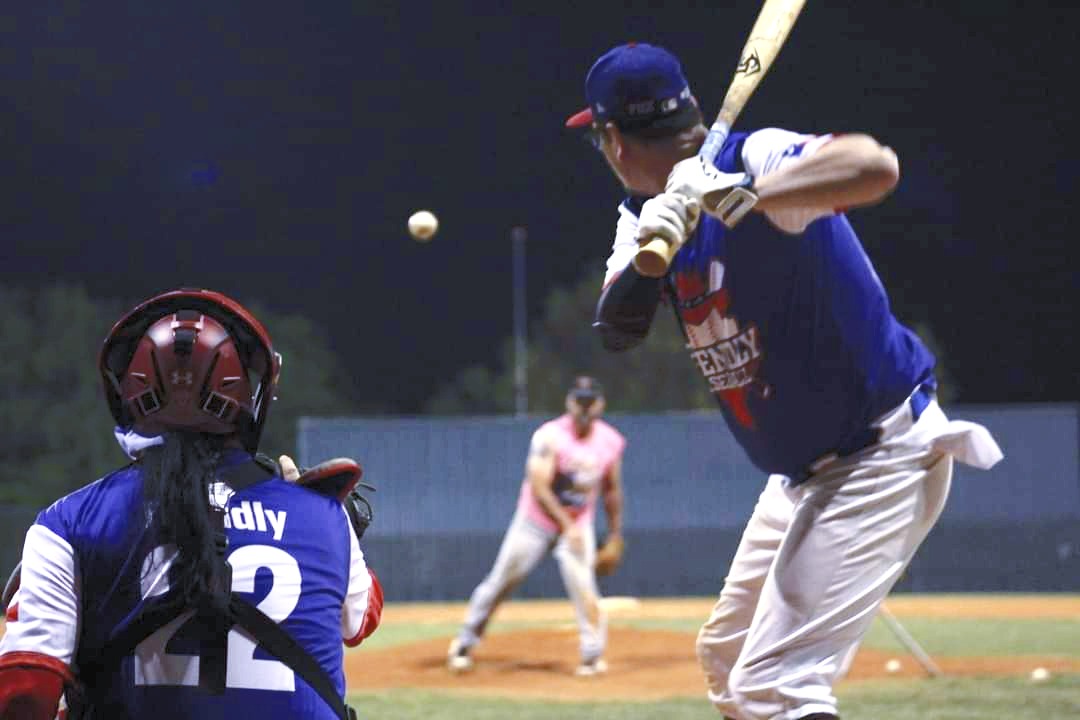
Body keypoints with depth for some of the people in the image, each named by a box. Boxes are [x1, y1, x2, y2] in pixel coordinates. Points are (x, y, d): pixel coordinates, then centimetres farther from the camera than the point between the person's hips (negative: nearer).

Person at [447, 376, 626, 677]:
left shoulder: (611, 442, -5)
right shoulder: (549, 437, -21)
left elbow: (612, 490, 7)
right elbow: (539, 489, -25)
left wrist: (615, 535, 8)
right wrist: (567, 527, -31)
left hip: (580, 524, 3)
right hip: (537, 520, -3)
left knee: (583, 585, -12)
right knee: (501, 581, 4)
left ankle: (593, 654, -1)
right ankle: (466, 642, 20)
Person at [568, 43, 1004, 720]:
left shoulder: (757, 159, -22)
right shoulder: (648, 213, 4)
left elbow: (876, 164, -42)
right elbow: (616, 330, -12)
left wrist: (738, 200, -50)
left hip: (883, 456, -10)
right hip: (802, 477, 10)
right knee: (726, 659, 22)